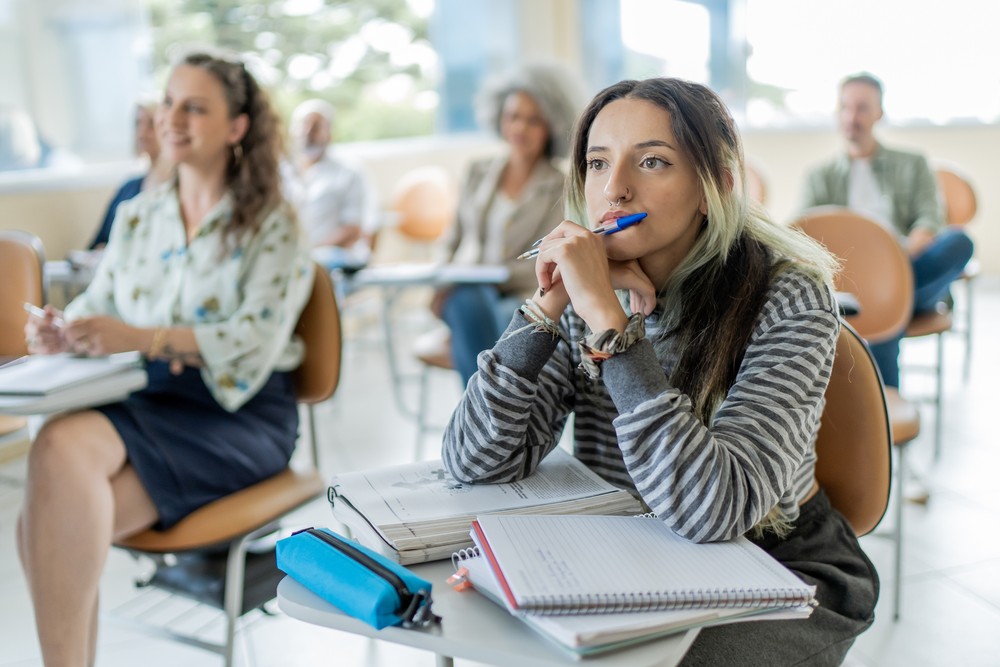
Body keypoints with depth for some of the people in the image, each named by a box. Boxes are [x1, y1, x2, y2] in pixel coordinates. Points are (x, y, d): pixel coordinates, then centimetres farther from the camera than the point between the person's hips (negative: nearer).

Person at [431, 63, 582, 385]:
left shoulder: (560, 187, 5)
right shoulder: (479, 172, 18)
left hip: (523, 297, -2)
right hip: (466, 292, 2)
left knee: (507, 319, -38)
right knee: (473, 305, -35)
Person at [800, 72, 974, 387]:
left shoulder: (912, 165, 22)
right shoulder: (820, 177, 22)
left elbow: (930, 223, 5)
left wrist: (902, 257, -19)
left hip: (912, 271, 1)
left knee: (958, 240, -31)